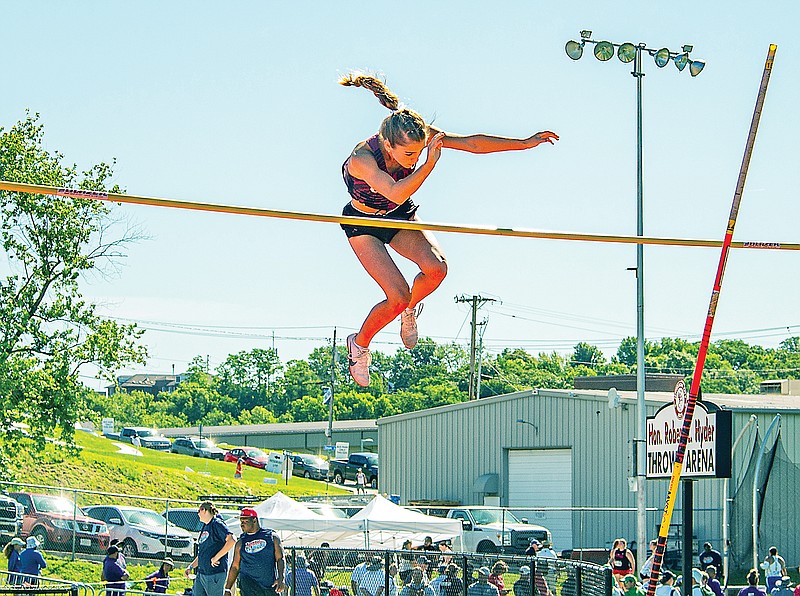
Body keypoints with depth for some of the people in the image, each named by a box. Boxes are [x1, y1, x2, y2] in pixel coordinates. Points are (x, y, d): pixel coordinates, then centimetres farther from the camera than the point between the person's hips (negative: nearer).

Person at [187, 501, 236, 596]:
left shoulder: (216, 524, -9)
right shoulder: (205, 527, 18)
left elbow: (232, 541, -24)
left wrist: (216, 557, -20)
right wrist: (191, 567, 18)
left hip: (215, 573, -9)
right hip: (201, 573, 9)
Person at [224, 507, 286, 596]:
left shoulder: (272, 537, 4)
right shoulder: (240, 543, 9)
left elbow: (280, 559, 0)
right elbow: (235, 567, 13)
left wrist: (280, 579, -16)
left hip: (271, 585, 1)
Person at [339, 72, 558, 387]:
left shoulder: (421, 136, -24)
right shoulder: (362, 159, -37)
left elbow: (472, 143, -19)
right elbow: (396, 194, -51)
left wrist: (526, 143, -20)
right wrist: (430, 163, -56)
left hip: (401, 217, 5)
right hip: (364, 224, -5)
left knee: (436, 267, -23)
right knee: (398, 296, -18)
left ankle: (409, 310, 10)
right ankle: (359, 344, 11)